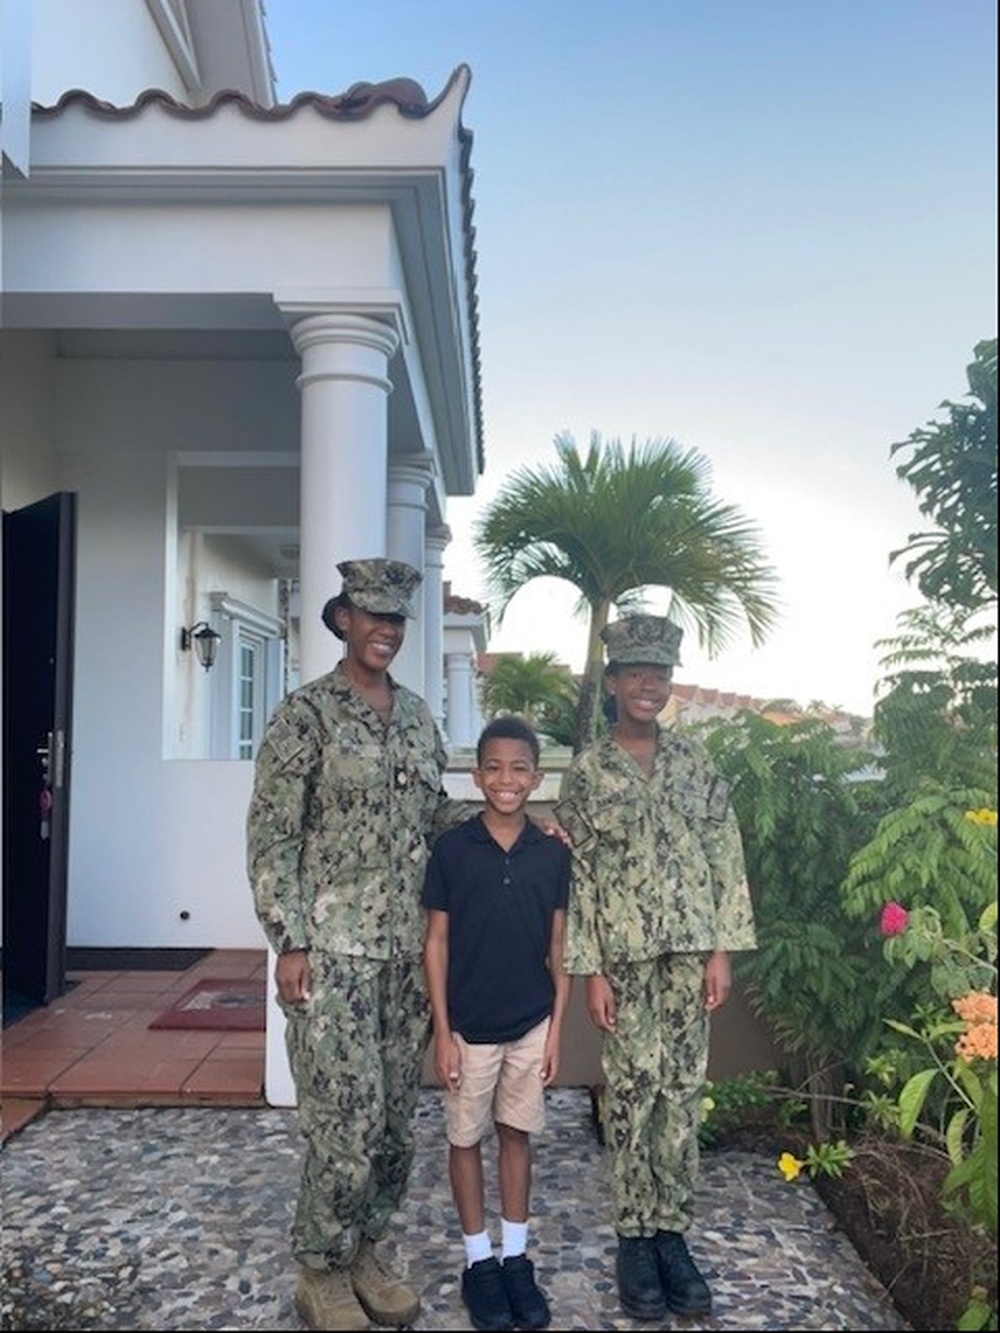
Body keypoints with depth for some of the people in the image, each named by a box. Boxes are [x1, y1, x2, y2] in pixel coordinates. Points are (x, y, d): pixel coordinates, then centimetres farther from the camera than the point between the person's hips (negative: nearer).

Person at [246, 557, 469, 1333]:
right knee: (348, 1114, -2)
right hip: (333, 946, -6)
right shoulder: (307, 713, -7)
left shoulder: (418, 716, 10)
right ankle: (321, 1269, 21)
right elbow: (271, 835, -9)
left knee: (397, 1116, 13)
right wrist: (288, 941, -14)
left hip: (408, 948, 6)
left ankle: (362, 1251, 32)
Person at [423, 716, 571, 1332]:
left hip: (532, 1025, 2)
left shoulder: (554, 853, -3)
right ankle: (479, 1262, 28)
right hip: (469, 1026, -1)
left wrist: (556, 1029, 0)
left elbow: (558, 949, 2)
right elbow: (437, 944, -5)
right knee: (466, 1138, 11)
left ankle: (517, 1258, 29)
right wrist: (443, 1030, -7)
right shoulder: (451, 848, -9)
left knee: (518, 1135, 14)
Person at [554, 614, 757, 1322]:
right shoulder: (586, 773, -1)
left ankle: (673, 1232, 21)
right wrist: (592, 970, -7)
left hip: (690, 949, 2)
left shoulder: (696, 762, 6)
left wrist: (722, 949, -1)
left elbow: (726, 857, 5)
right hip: (625, 953, -2)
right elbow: (579, 877, -3)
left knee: (682, 1090, 8)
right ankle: (635, 1237, 17)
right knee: (632, 1092, 3)